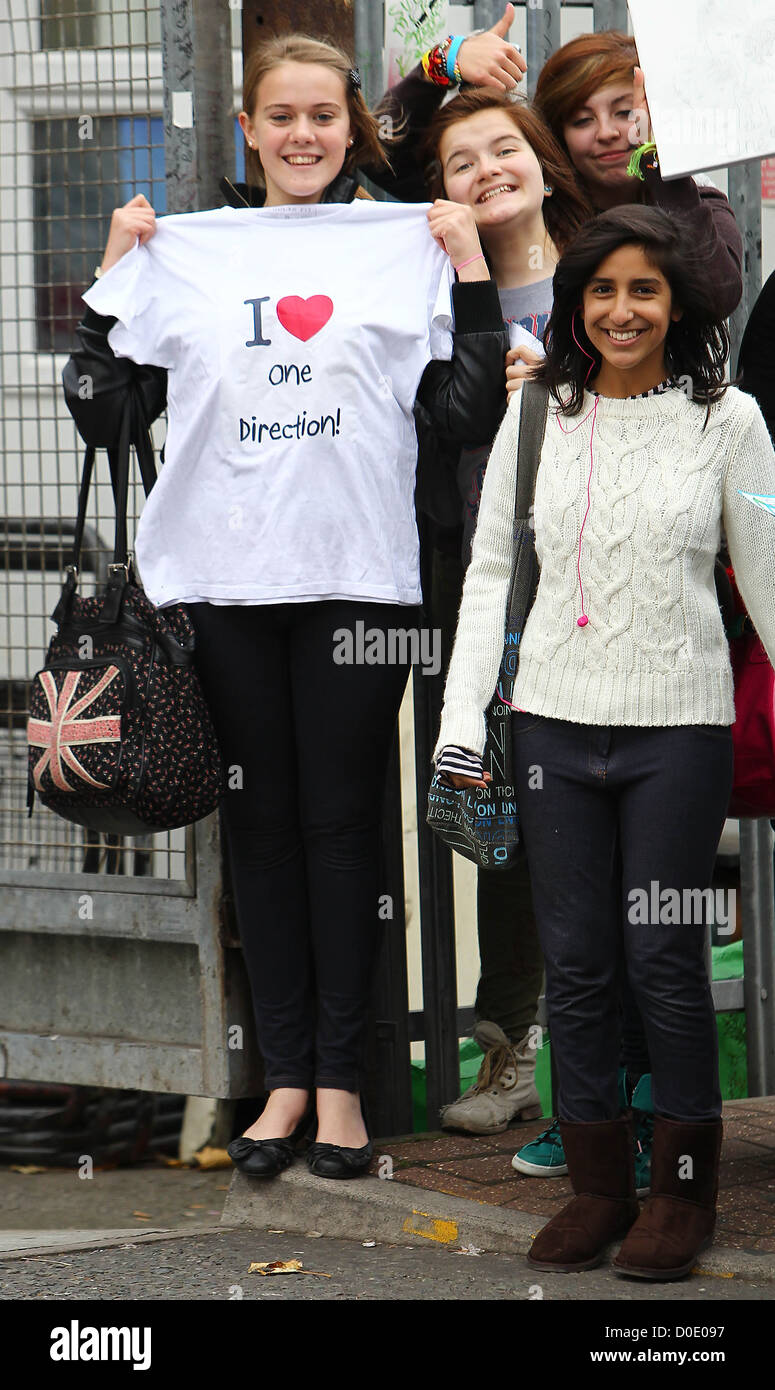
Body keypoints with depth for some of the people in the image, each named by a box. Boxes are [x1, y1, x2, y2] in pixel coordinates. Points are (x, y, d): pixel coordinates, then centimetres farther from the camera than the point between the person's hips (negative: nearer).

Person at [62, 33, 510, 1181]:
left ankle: (340, 1075, 10)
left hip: (357, 578, -2)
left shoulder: (405, 245, 5)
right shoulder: (184, 255, 9)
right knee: (262, 823, 7)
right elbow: (103, 411, 8)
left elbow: (473, 411, 1)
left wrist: (466, 265, -3)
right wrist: (116, 269, 2)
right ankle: (285, 1075, 14)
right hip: (226, 578, 2)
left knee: (343, 824, 2)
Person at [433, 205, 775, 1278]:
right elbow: (490, 570, 8)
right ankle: (598, 1185, 16)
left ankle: (684, 1188, 13)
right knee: (576, 964, 5)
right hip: (557, 718, 3)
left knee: (666, 961, -1)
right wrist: (462, 718, 2)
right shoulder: (539, 415, 5)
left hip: (679, 723, -2)